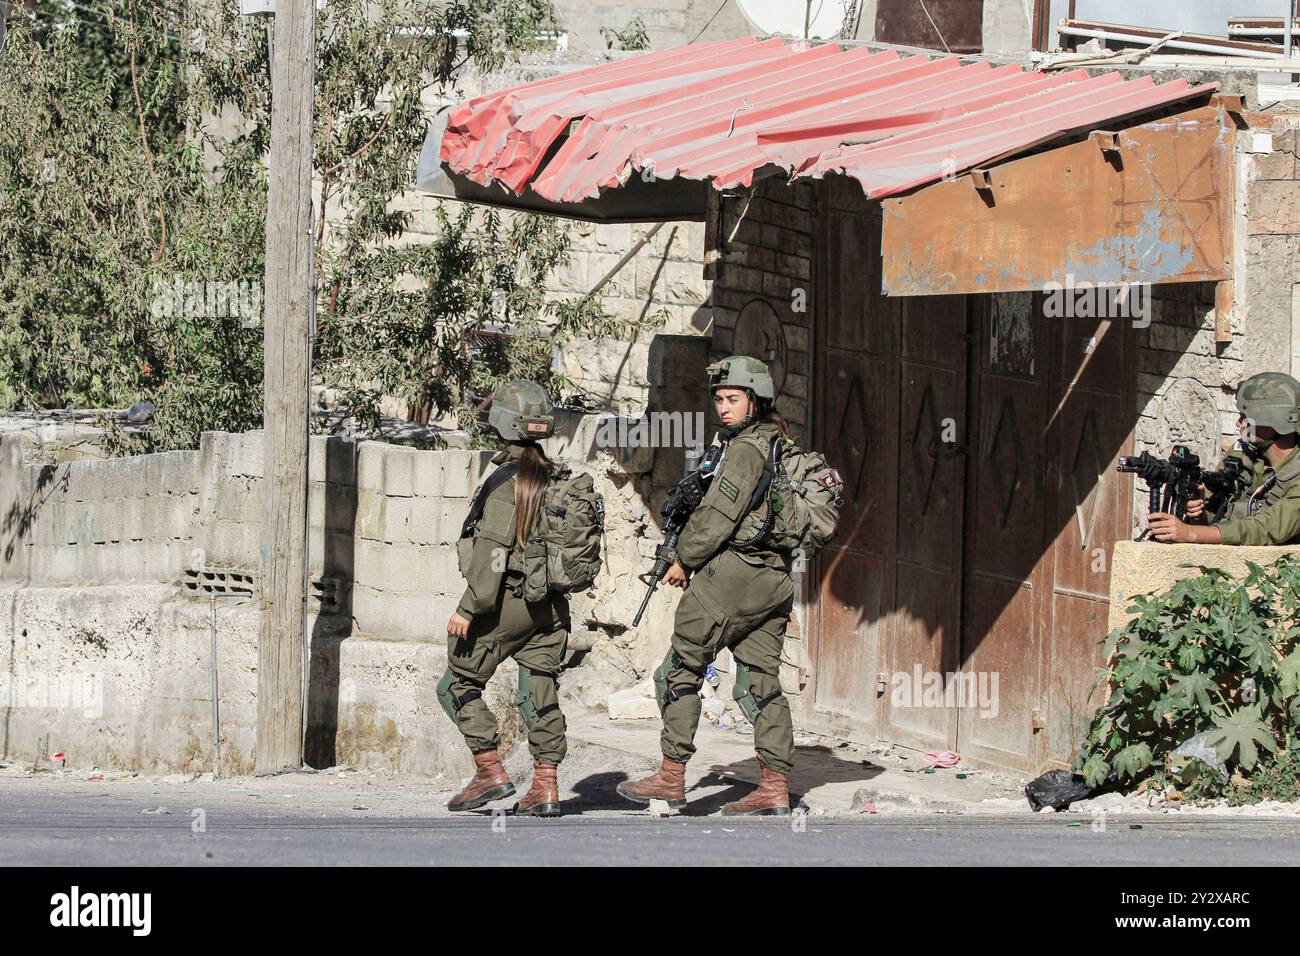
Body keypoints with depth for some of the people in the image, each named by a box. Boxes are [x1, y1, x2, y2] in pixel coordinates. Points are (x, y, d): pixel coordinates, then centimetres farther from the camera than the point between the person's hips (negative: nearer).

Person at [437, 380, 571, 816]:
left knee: (459, 684, 6)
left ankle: (491, 771, 0)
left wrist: (469, 609, -17)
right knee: (539, 693, 10)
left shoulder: (507, 481, -14)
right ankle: (545, 787, 6)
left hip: (509, 600, -7)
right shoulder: (558, 478, 7)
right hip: (552, 603, 7)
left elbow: (493, 550, -19)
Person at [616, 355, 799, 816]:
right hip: (776, 577, 9)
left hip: (733, 571, -9)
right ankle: (775, 787, 4)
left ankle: (672, 777, -1)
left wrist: (685, 560, -4)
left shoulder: (746, 449, -13)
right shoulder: (781, 446, 15)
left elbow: (718, 515, -16)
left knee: (679, 671, -1)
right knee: (760, 681, 8)